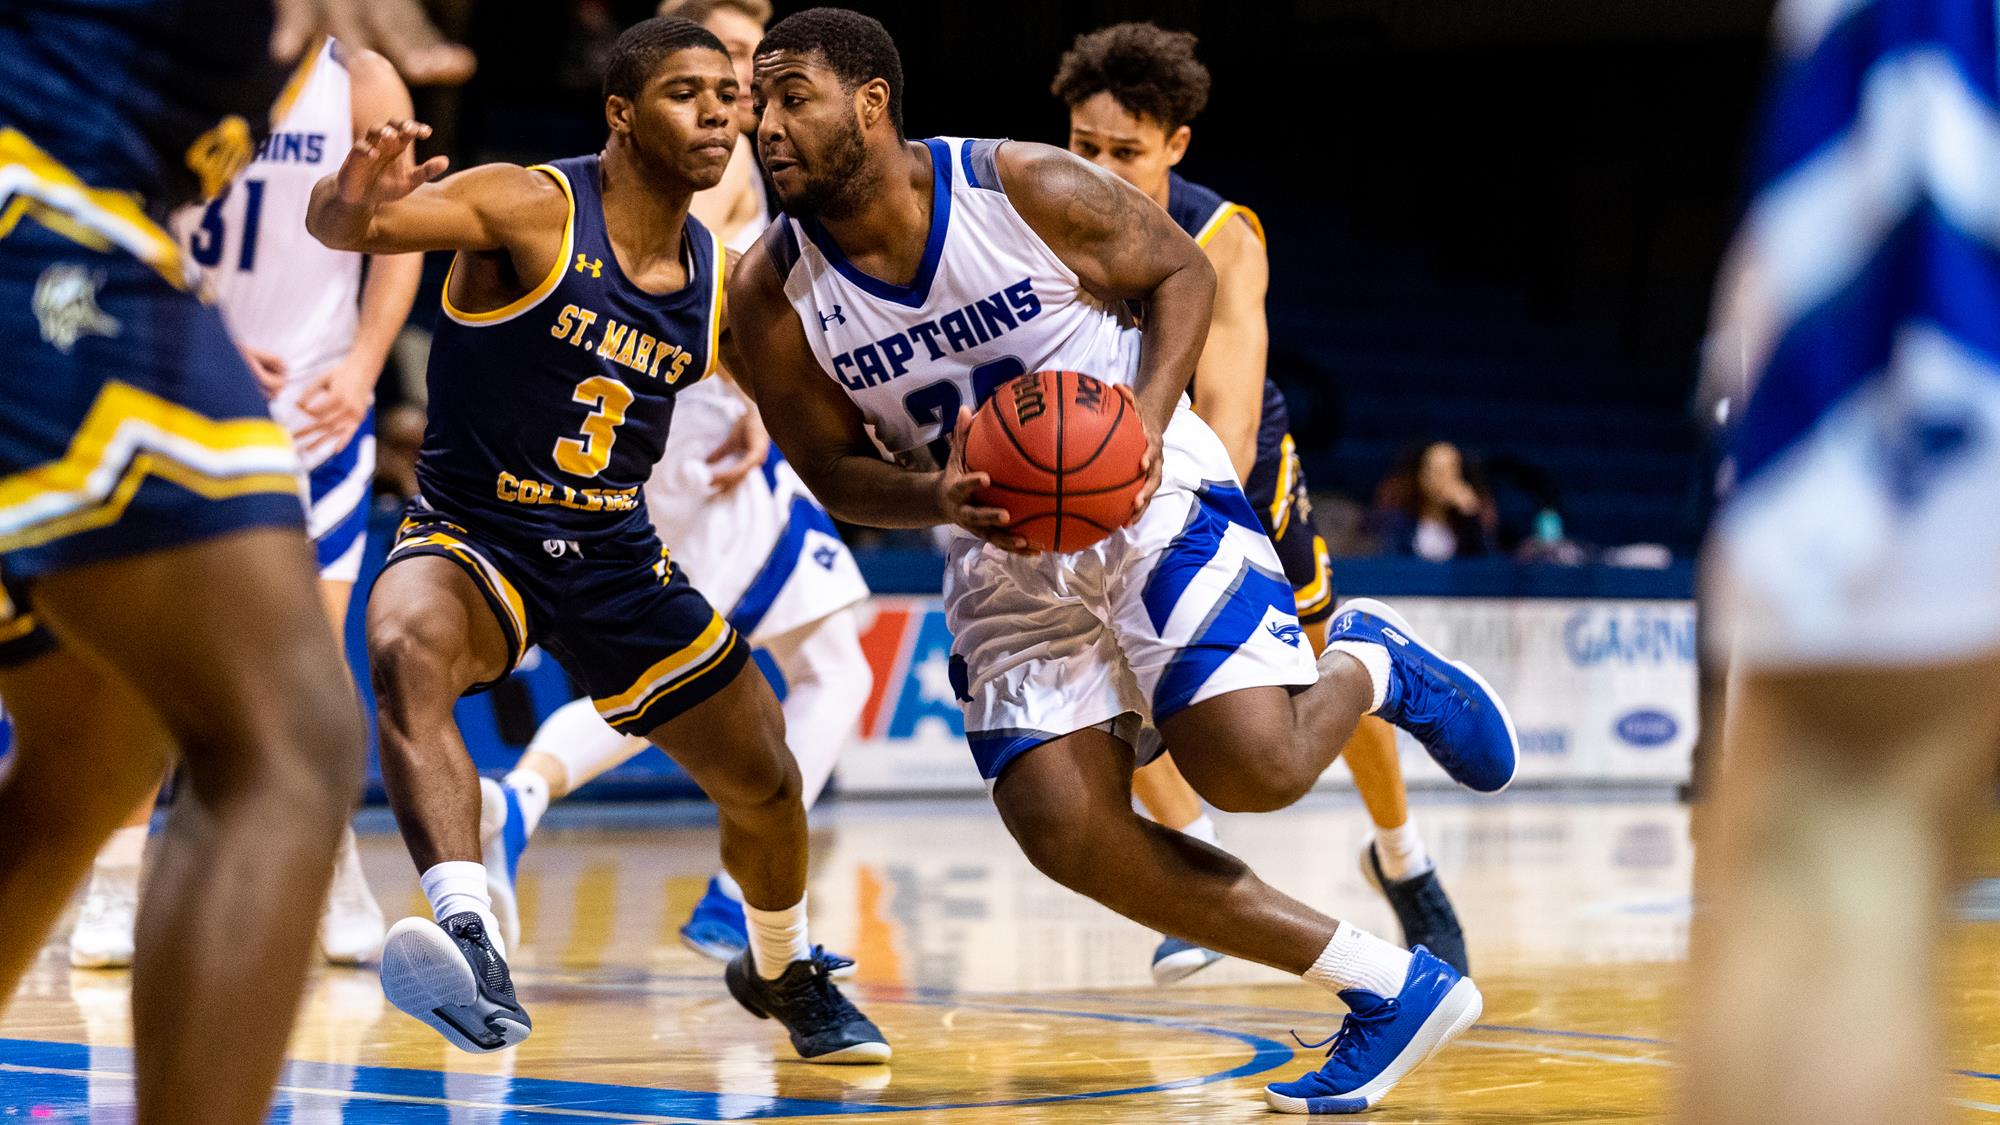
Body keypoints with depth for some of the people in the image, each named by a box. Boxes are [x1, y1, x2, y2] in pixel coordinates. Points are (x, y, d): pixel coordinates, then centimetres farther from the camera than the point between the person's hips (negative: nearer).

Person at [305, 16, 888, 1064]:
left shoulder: (725, 284, 2)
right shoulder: (532, 210, -15)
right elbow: (347, 227, -29)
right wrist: (351, 201, -54)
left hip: (613, 555, 6)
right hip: (471, 540, -6)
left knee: (765, 783, 12)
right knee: (404, 651, -40)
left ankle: (781, 970, 44)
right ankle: (475, 947, -52)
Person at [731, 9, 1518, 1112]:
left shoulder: (1029, 189, -16)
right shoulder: (771, 295, -8)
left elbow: (1180, 270, -1)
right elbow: (833, 470, 1)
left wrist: (1146, 420, -18)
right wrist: (940, 500, -21)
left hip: (1151, 498, -4)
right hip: (1006, 558, 4)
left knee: (1251, 768, -23)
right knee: (1066, 833, -12)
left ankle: (1372, 665, 16)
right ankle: (1395, 991, -2)